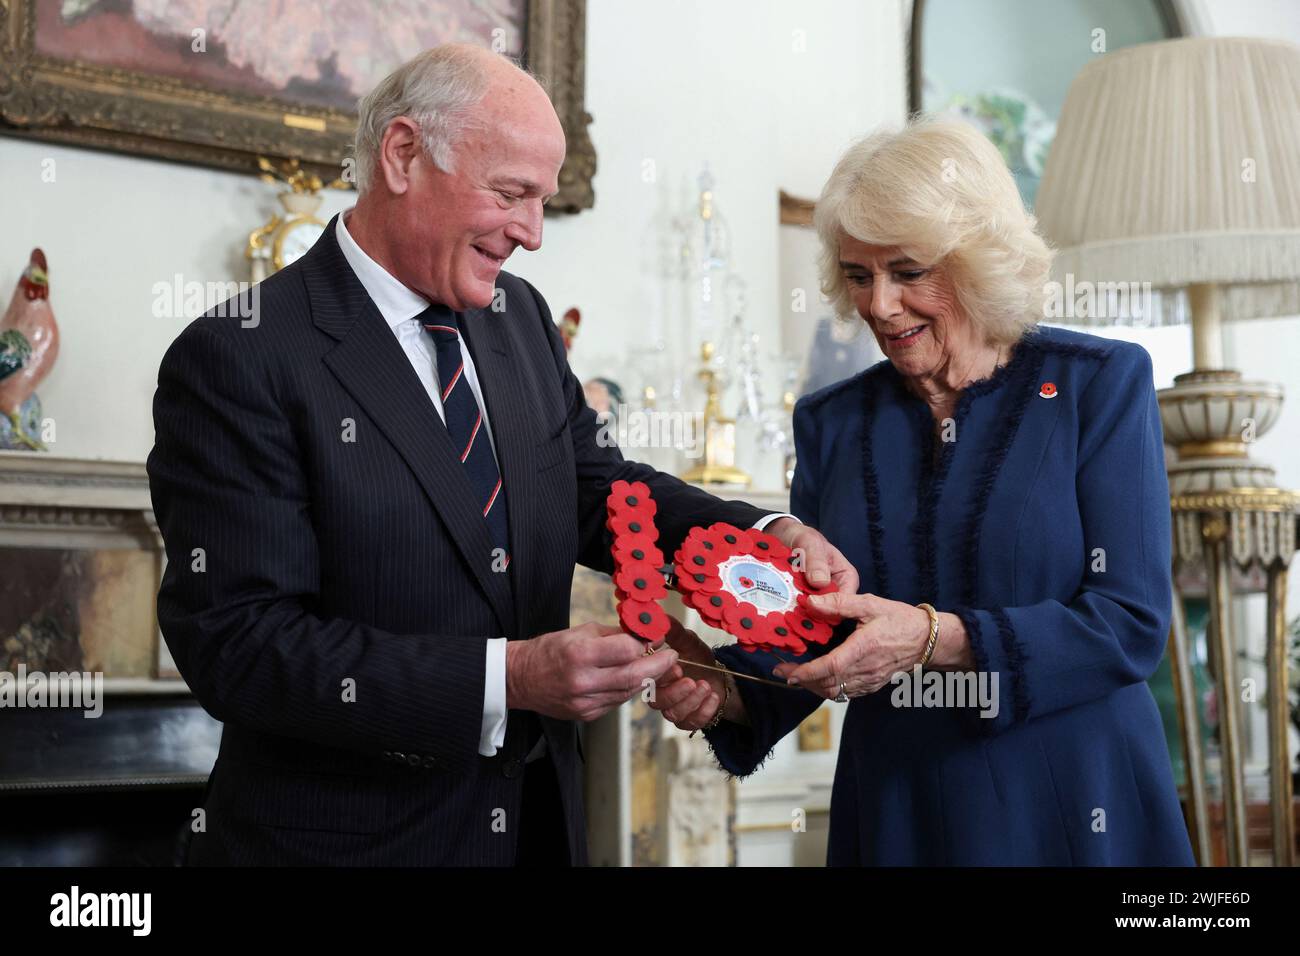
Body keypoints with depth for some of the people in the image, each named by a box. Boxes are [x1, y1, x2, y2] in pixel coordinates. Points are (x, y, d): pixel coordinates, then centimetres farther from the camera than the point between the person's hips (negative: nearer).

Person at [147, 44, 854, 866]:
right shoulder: (237, 362, -16)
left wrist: (766, 538, -8)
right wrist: (505, 679, -28)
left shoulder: (521, 317, 5)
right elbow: (238, 643, -21)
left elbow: (593, 486, 10)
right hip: (344, 836, -6)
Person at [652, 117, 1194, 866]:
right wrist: (728, 691, -14)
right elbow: (809, 637, 6)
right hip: (894, 811, 3)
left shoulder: (1100, 383, -6)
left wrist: (936, 638, -24)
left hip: (1071, 809, -3)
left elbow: (1132, 623, -12)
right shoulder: (833, 423, 4)